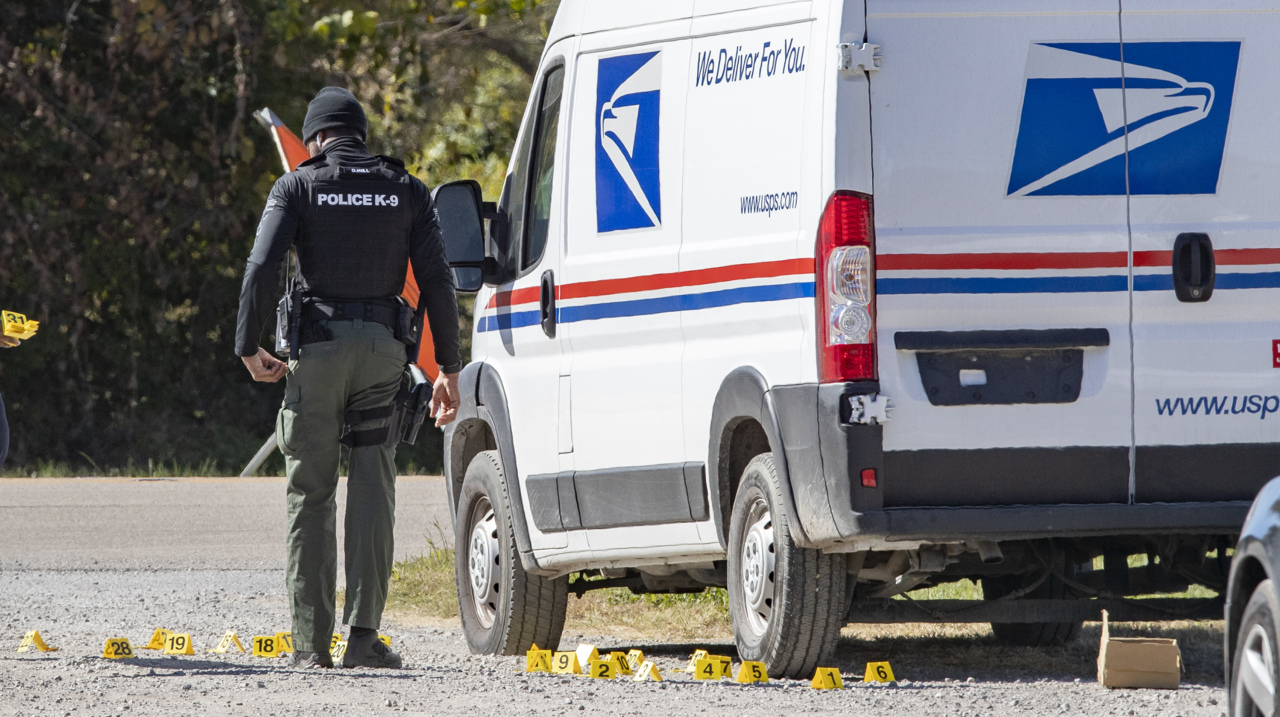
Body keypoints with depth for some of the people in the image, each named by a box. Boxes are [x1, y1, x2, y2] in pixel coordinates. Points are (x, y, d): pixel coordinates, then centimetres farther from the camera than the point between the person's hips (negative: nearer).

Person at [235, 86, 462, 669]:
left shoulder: (297, 187, 3)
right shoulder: (406, 190, 10)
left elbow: (262, 267, -10)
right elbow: (437, 282, 4)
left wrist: (249, 348, -1)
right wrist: (448, 369, 7)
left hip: (319, 344, -1)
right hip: (382, 347, 1)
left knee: (311, 496, 5)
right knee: (373, 495, 2)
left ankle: (311, 643, 2)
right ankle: (363, 637, -7)